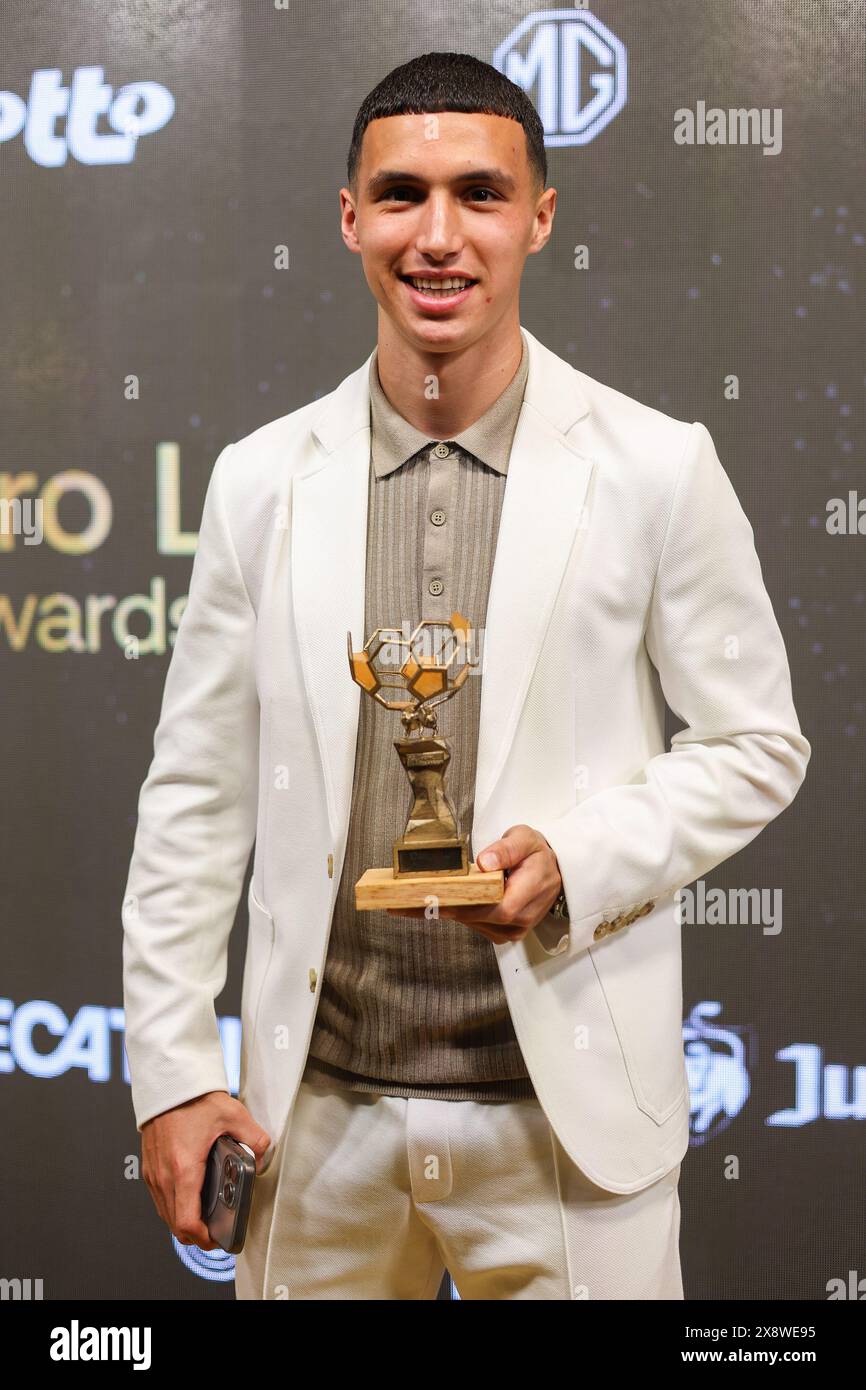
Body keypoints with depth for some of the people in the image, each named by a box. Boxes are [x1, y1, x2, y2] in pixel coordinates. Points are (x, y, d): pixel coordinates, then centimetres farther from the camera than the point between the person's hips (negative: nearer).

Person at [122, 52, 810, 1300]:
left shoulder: (657, 468, -3)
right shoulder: (263, 480, 3)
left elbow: (756, 744, 3)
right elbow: (197, 795, 6)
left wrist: (576, 861, -14)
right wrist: (172, 1071, 3)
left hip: (569, 1117, -2)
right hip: (320, 1112, 2)